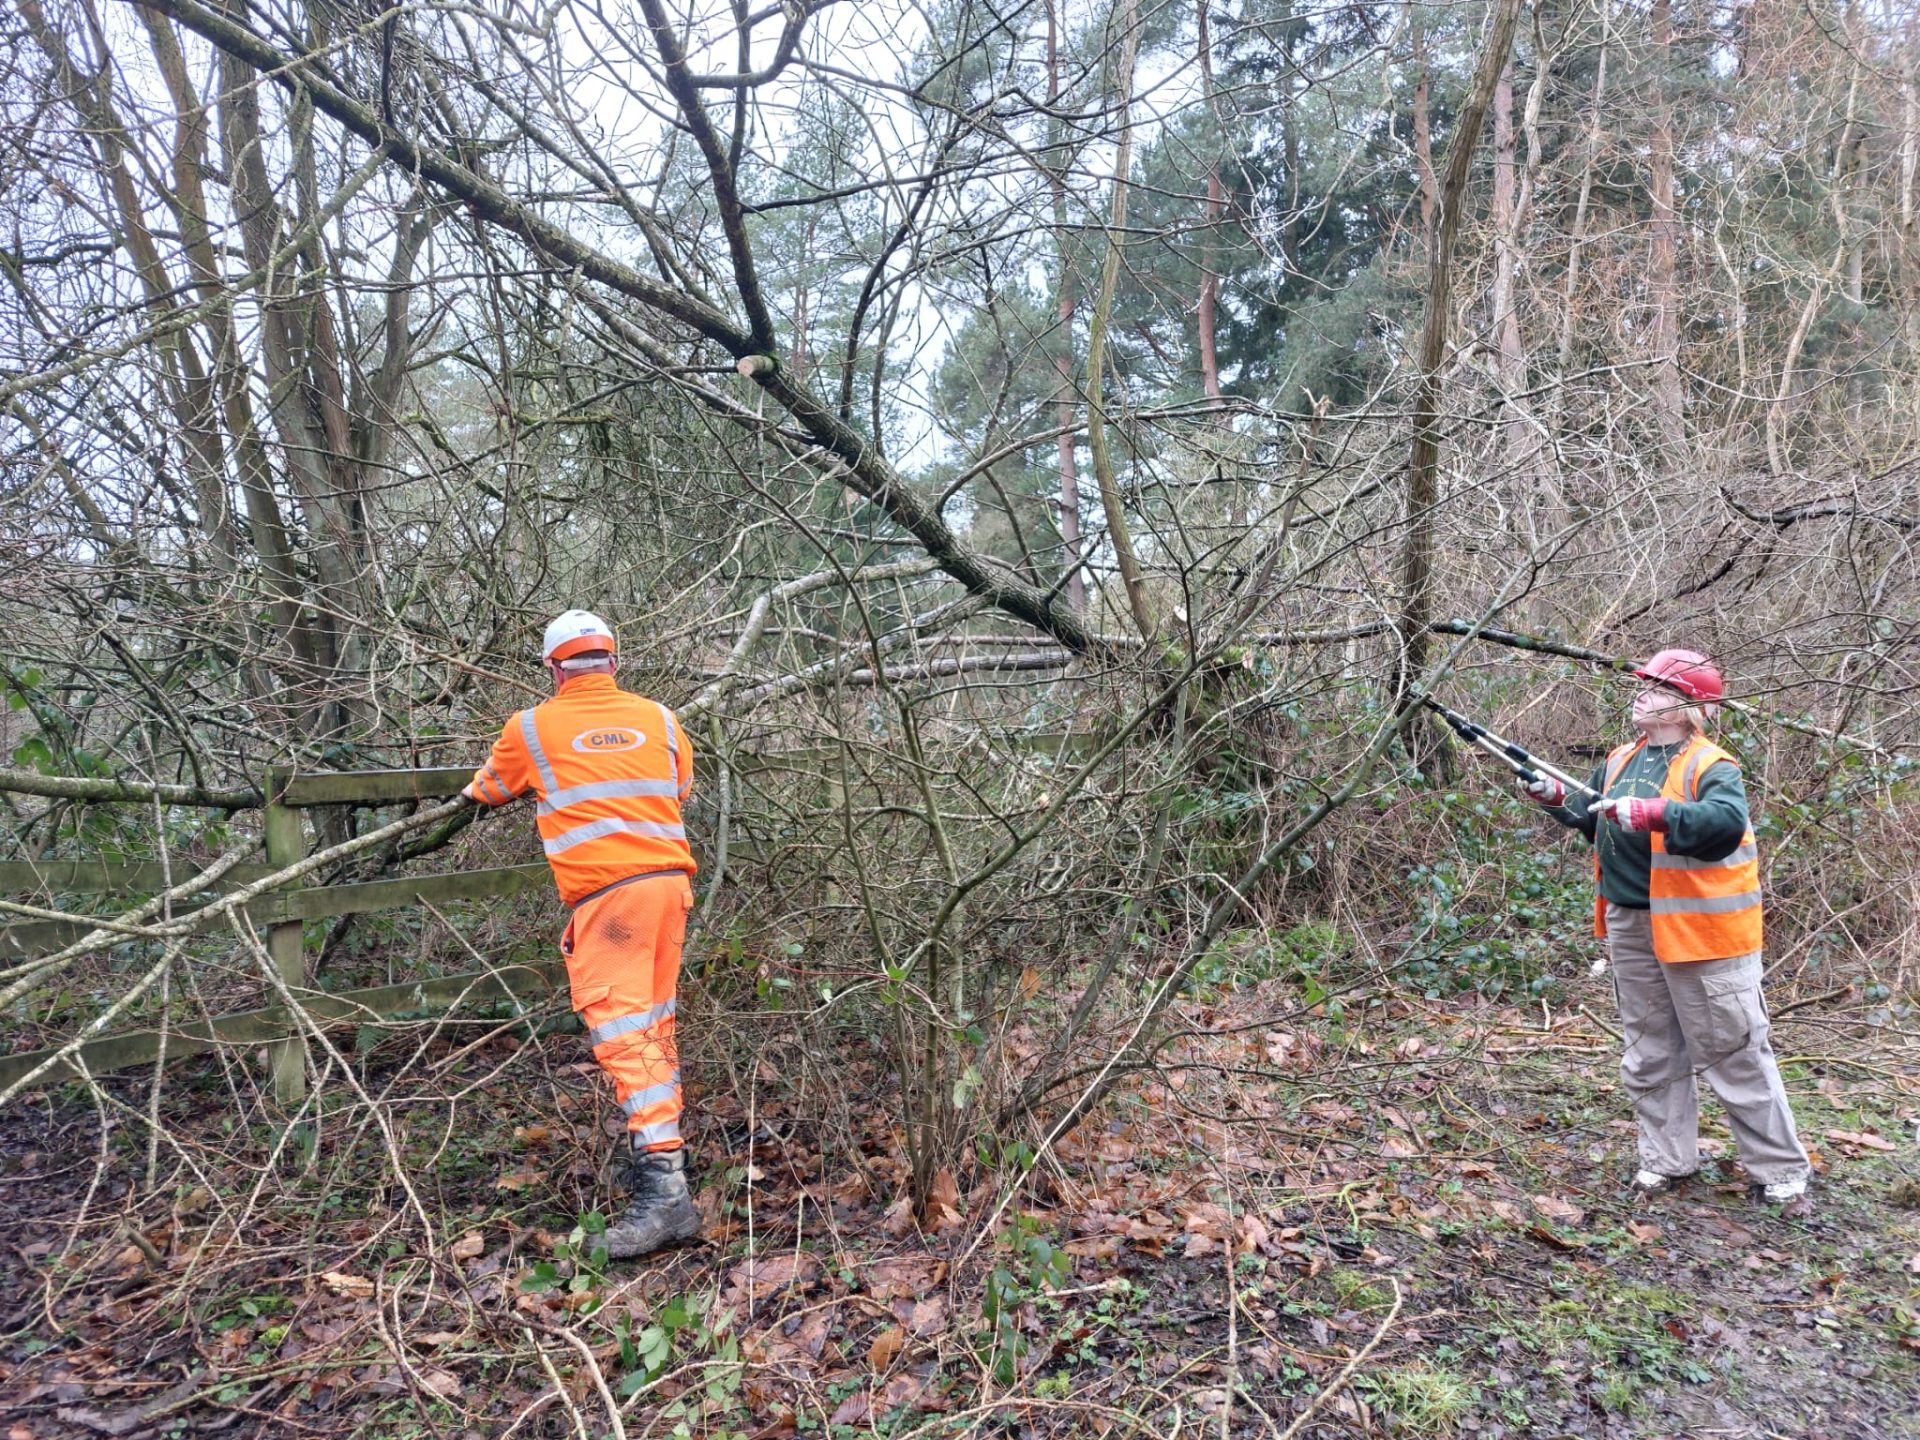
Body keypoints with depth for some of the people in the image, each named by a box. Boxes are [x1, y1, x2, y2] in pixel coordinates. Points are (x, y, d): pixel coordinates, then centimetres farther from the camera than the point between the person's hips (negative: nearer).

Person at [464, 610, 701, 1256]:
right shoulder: (658, 718, 11)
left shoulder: (531, 728, 4)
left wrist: (479, 788, 48)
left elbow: (489, 790, 24)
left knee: (622, 1030, -8)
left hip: (608, 891, -5)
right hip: (670, 879, 5)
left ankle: (662, 1189, -16)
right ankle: (662, 1149, 29)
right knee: (654, 1021, 18)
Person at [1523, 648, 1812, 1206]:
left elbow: (1727, 821, -31)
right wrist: (1557, 798, 4)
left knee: (1733, 1054, 3)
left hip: (1700, 929, -7)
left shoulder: (1711, 766, -12)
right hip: (1630, 927, 7)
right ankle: (1666, 1159, 28)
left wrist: (1653, 813, -38)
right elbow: (1593, 819, 21)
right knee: (1650, 1055, 15)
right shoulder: (1620, 761, 9)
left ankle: (1780, 1170, 19)